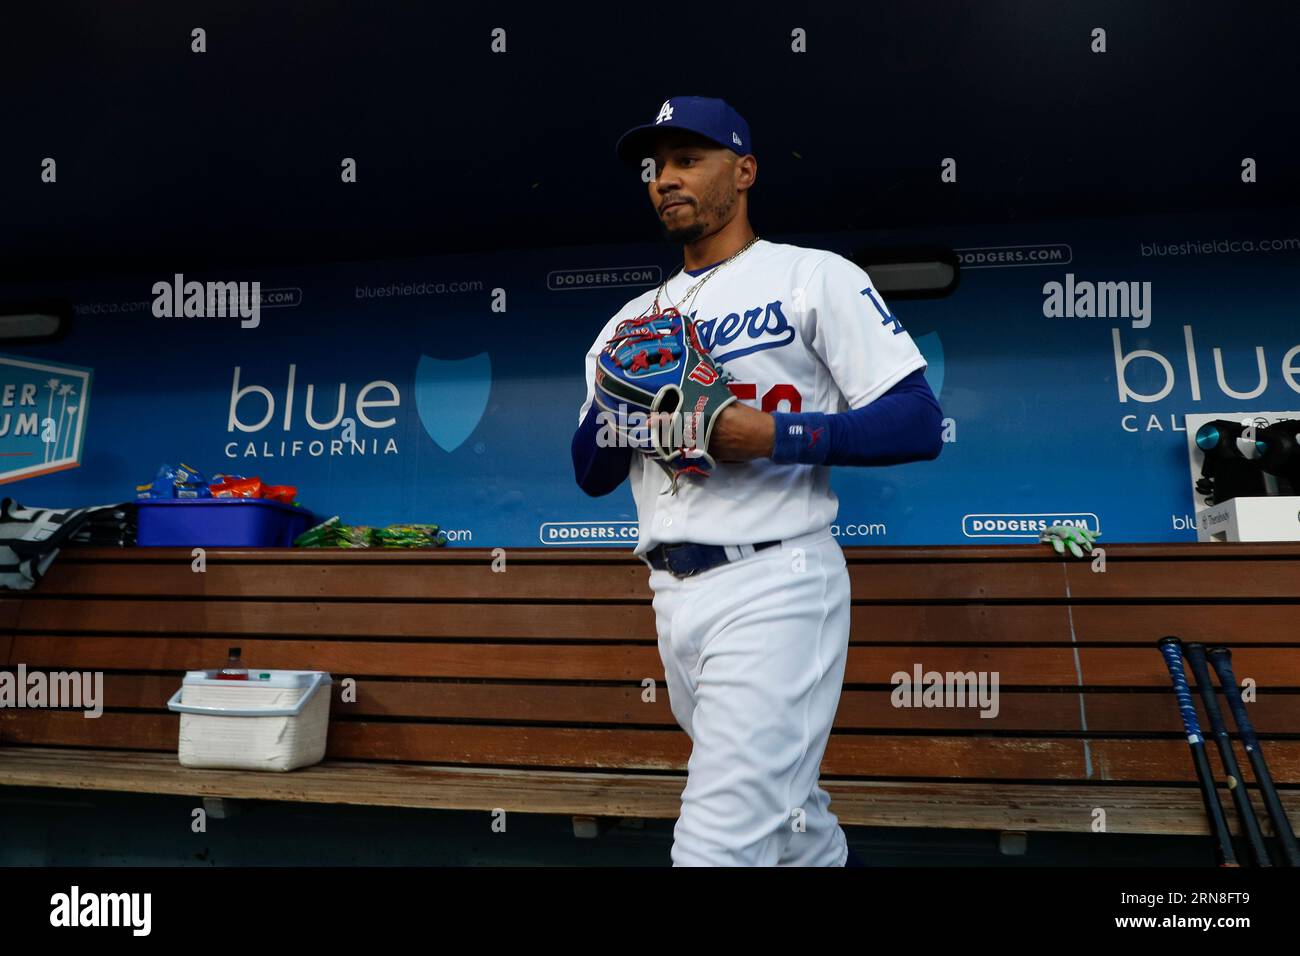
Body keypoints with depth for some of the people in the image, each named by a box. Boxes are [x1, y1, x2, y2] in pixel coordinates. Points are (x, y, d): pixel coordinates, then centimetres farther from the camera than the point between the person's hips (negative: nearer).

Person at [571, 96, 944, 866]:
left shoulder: (814, 277, 0)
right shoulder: (634, 319, 16)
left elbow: (918, 423, -8)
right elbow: (593, 474, 15)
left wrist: (774, 434, -20)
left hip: (774, 583, -6)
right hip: (675, 595, 6)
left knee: (719, 843, -11)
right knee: (786, 814, 20)